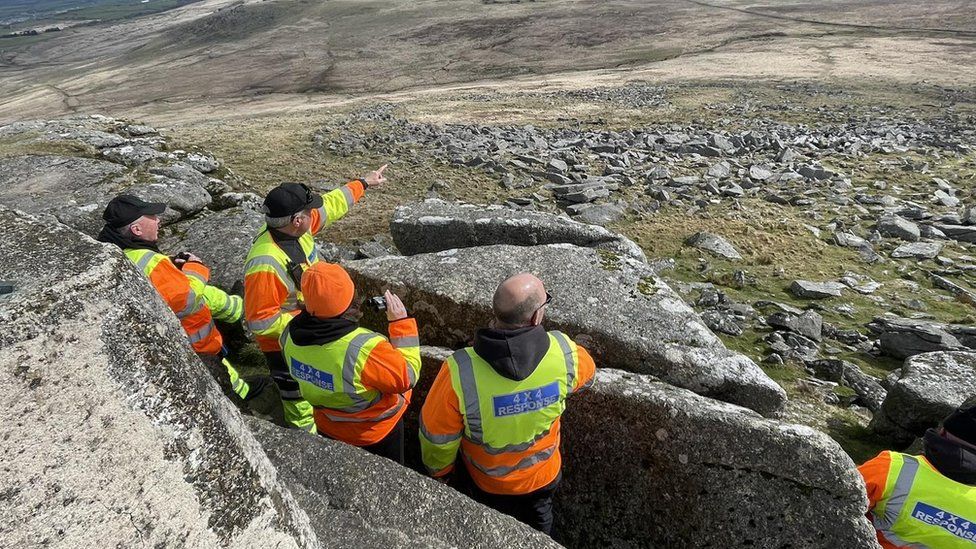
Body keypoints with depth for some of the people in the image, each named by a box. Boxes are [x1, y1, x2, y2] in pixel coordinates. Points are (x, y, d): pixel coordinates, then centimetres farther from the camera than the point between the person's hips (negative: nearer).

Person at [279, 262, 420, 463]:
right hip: (376, 434, -4)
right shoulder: (364, 349, -43)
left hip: (327, 428, 5)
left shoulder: (290, 335, -24)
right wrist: (401, 322, -24)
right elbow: (407, 377, -27)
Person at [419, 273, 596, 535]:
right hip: (543, 475, 2)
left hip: (486, 483, -1)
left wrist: (438, 470, 0)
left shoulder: (460, 372, -38)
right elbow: (585, 374, -6)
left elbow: (436, 435, -22)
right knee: (539, 525, 35)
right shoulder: (564, 353, -32)